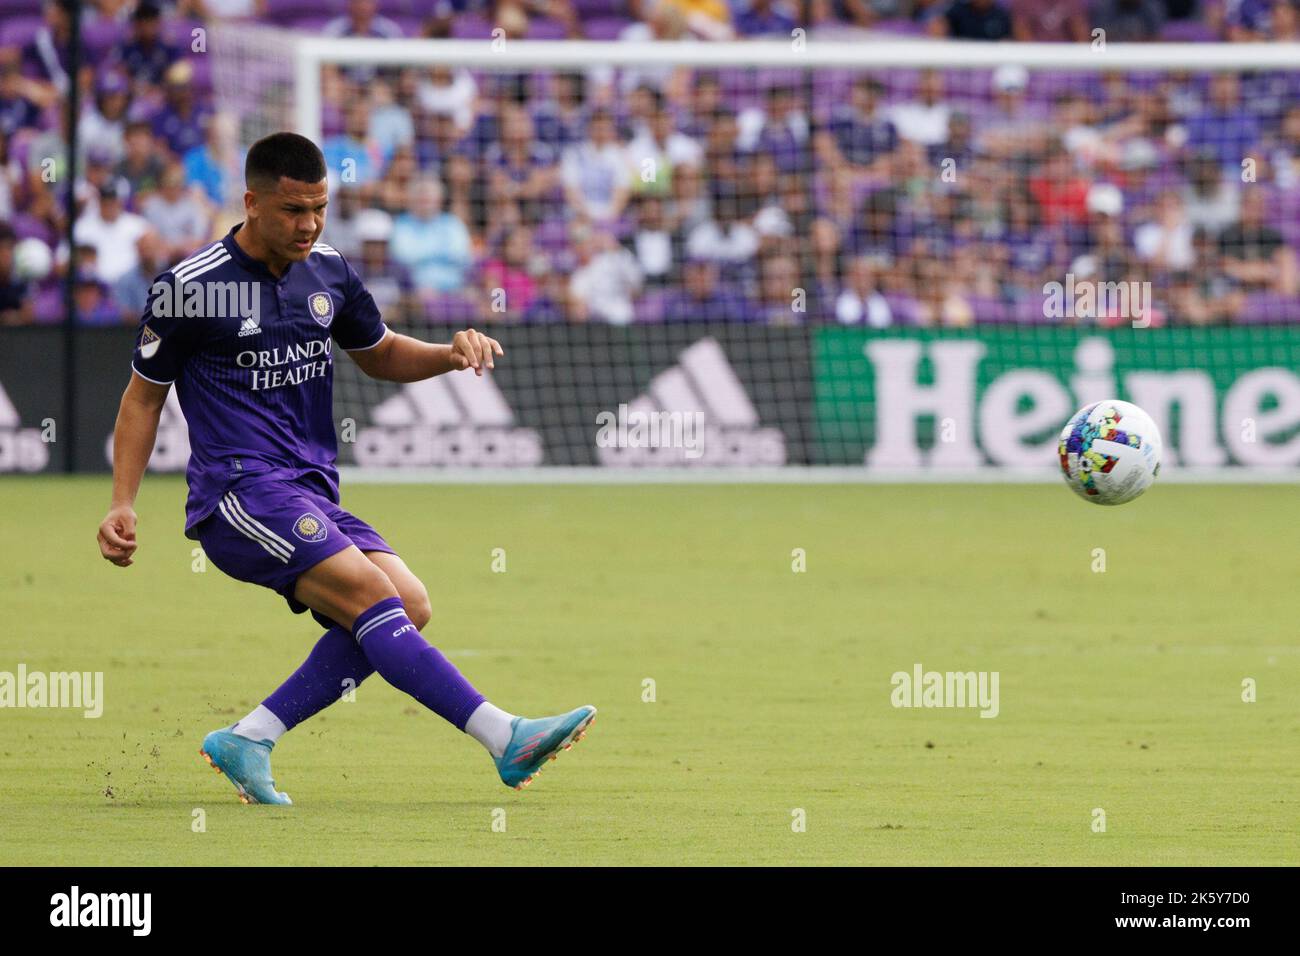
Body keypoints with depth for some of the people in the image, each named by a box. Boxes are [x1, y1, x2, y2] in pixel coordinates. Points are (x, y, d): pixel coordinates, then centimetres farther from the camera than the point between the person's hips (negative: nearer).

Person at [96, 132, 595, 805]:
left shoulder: (328, 272, 11)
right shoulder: (190, 286, -5)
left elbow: (379, 355, 27)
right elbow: (144, 397, 6)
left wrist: (451, 354, 7)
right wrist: (122, 505, -2)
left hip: (314, 495, 7)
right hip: (239, 491, -7)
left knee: (409, 605, -12)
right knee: (370, 592, -24)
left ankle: (248, 739, -11)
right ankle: (504, 738, -32)